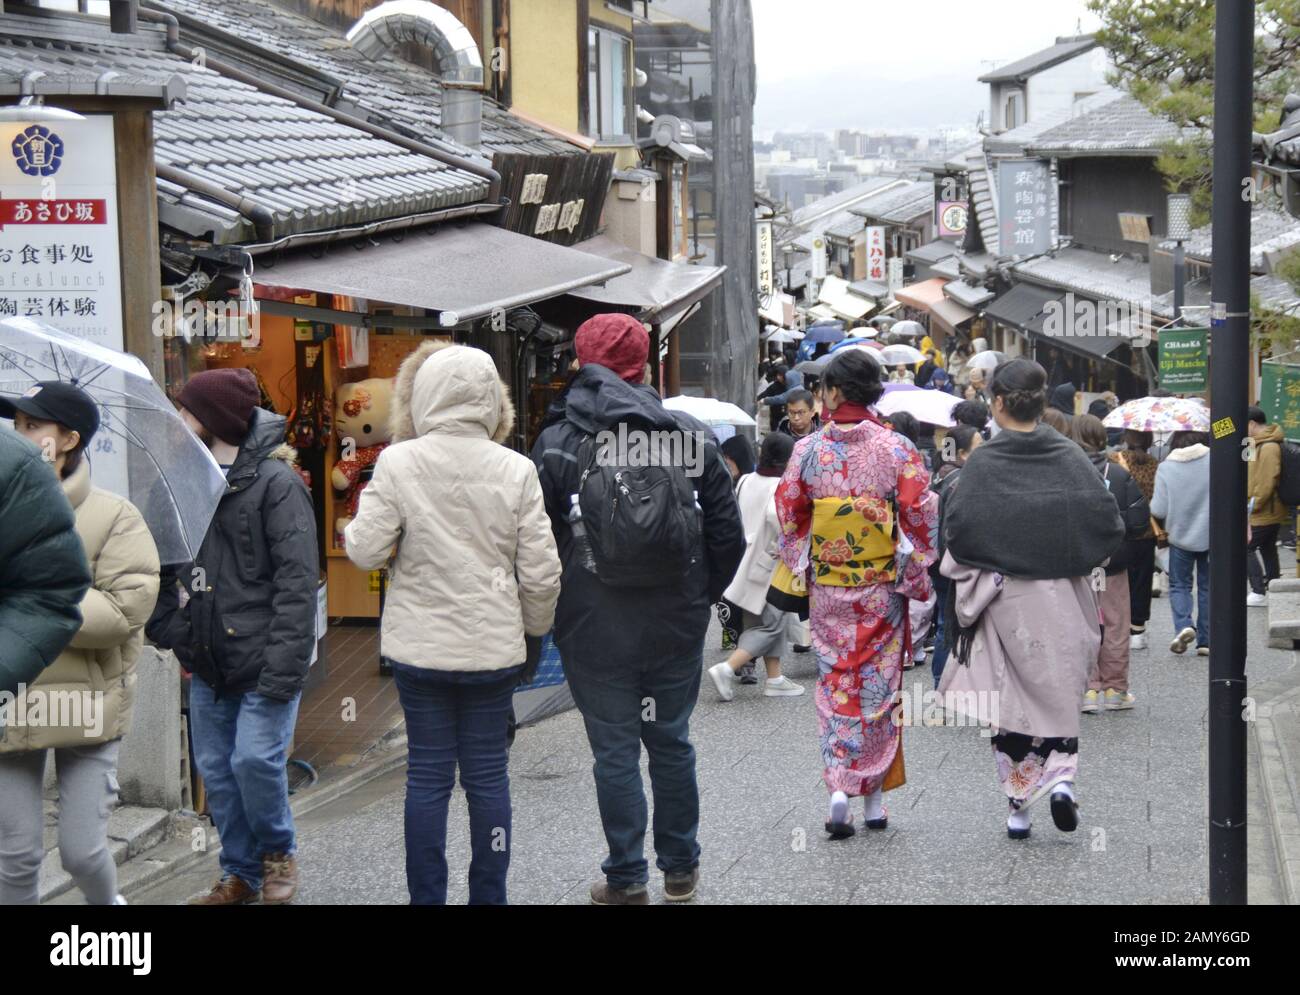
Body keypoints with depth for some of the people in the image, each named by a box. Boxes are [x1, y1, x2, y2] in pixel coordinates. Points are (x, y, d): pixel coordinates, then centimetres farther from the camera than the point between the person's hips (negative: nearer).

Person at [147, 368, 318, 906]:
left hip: (260, 660, -7)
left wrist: (283, 666, -21)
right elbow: (168, 564, 18)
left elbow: (298, 580, -16)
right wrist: (165, 629, 3)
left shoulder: (276, 483, -12)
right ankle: (241, 874, 23)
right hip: (207, 660, 7)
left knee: (256, 759, -10)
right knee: (216, 768, 10)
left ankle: (278, 851, 16)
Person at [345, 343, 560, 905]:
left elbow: (366, 552, -9)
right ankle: (489, 895, 16)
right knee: (487, 774, 9)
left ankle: (427, 896, 12)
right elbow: (540, 570, -2)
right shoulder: (516, 470, -4)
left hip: (420, 646, -1)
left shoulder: (398, 464, -9)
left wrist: (354, 528, 13)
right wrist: (535, 626, 14)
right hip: (493, 647, 1)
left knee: (428, 774, 7)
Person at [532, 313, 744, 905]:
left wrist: (551, 612, 8)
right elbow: (728, 534, 2)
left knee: (614, 751, 5)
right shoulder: (692, 436, 0)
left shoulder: (555, 446, -9)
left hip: (595, 631, -3)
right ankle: (680, 869, 25)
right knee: (671, 743, 15)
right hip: (676, 628, 3)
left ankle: (626, 879, 10)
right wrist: (700, 598, 15)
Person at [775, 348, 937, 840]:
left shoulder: (808, 450, -5)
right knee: (877, 686, 10)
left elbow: (789, 515, 2)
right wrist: (917, 577, 3)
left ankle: (838, 788, -5)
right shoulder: (897, 449, -8)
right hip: (881, 590, 0)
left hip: (827, 590, 0)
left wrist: (801, 568, 16)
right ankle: (873, 796, 15)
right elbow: (920, 518, -8)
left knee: (835, 686, 9)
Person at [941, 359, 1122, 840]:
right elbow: (1109, 522, -8)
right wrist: (1075, 559, 8)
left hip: (1003, 597, -2)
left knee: (1011, 698, 8)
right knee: (1059, 692, 15)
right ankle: (1061, 774, -6)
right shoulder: (1070, 457, -3)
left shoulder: (982, 462, -9)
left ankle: (1019, 804, 9)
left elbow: (957, 527, -16)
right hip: (1061, 599, 2)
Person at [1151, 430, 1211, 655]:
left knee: (1179, 584, 12)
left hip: (1180, 536, -1)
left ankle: (1183, 625, -13)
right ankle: (1206, 640, 12)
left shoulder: (1166, 468, -8)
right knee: (1208, 587, 11)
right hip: (1212, 536, 1)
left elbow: (1158, 511, -8)